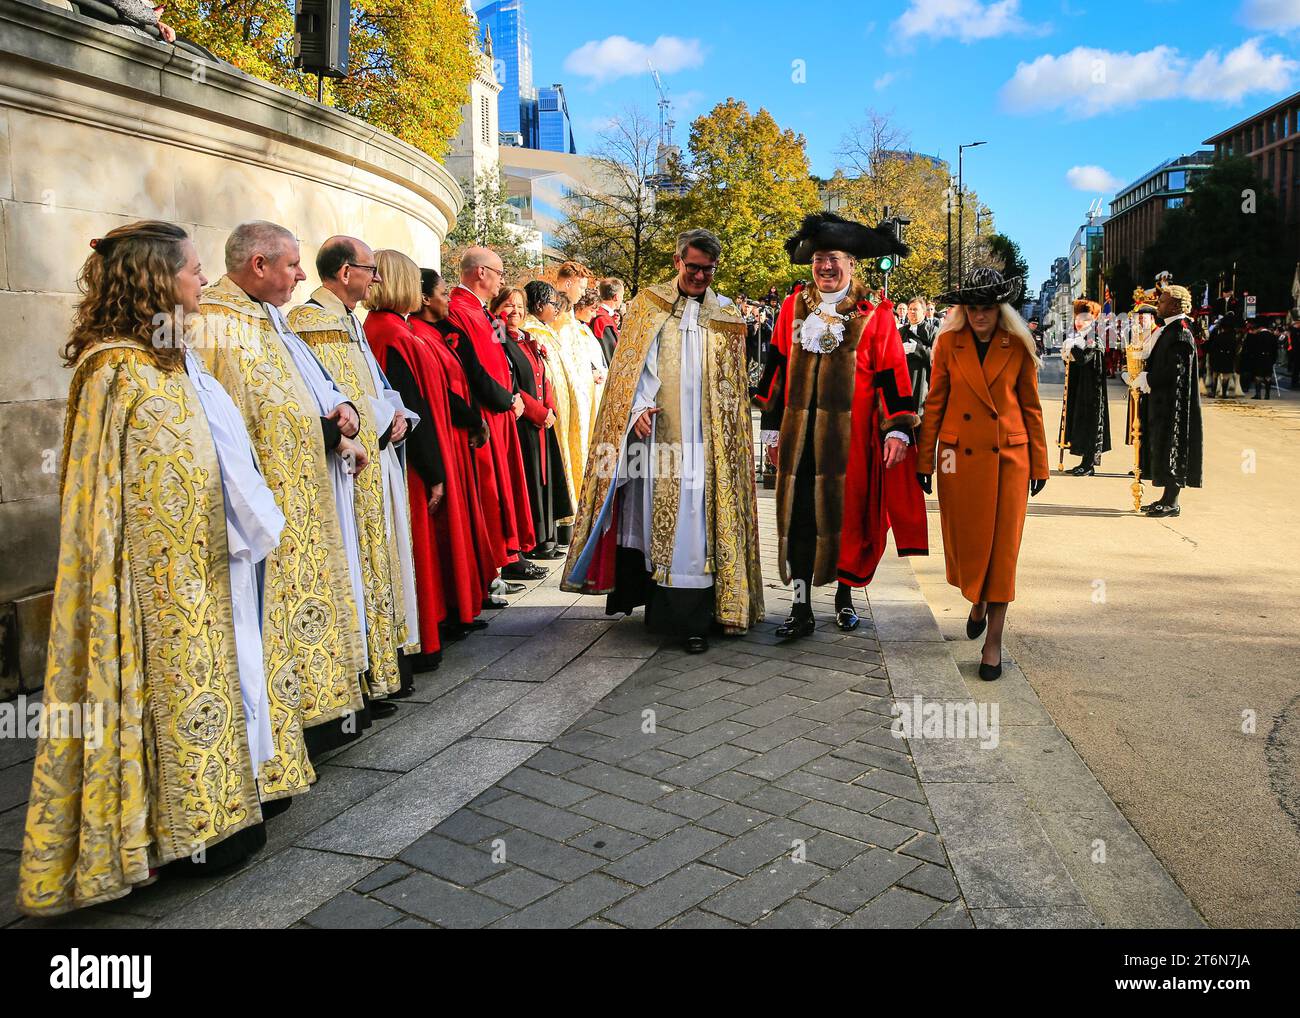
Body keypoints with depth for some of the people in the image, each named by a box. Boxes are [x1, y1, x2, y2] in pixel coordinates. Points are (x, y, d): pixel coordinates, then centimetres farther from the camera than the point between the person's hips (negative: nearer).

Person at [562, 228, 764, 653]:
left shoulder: (726, 320, 11)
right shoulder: (647, 305, 8)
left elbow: (732, 389, 14)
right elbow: (629, 364, 2)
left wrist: (728, 437, 5)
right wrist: (638, 408, -14)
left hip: (702, 441, 0)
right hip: (653, 433, 0)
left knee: (695, 524, -5)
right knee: (650, 517, 4)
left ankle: (692, 619, -2)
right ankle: (654, 601, 17)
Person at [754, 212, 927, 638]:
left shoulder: (874, 315, -1)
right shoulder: (794, 307, 8)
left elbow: (891, 375, -2)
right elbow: (779, 371, 13)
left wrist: (897, 429, -11)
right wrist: (776, 428, 13)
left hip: (851, 435, -2)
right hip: (799, 435, 2)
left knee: (847, 515, 7)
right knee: (799, 517, 0)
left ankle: (844, 594, 29)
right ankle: (801, 609, 8)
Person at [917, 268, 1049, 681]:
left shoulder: (1018, 346, -1)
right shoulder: (949, 343, -1)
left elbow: (1031, 406, 5)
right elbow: (934, 404, 3)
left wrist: (1040, 464, 5)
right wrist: (925, 460, 1)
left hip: (1008, 456, -1)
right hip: (960, 456, 1)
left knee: (1002, 545, -1)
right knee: (964, 539, 10)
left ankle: (993, 641, 6)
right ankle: (977, 602, 41)